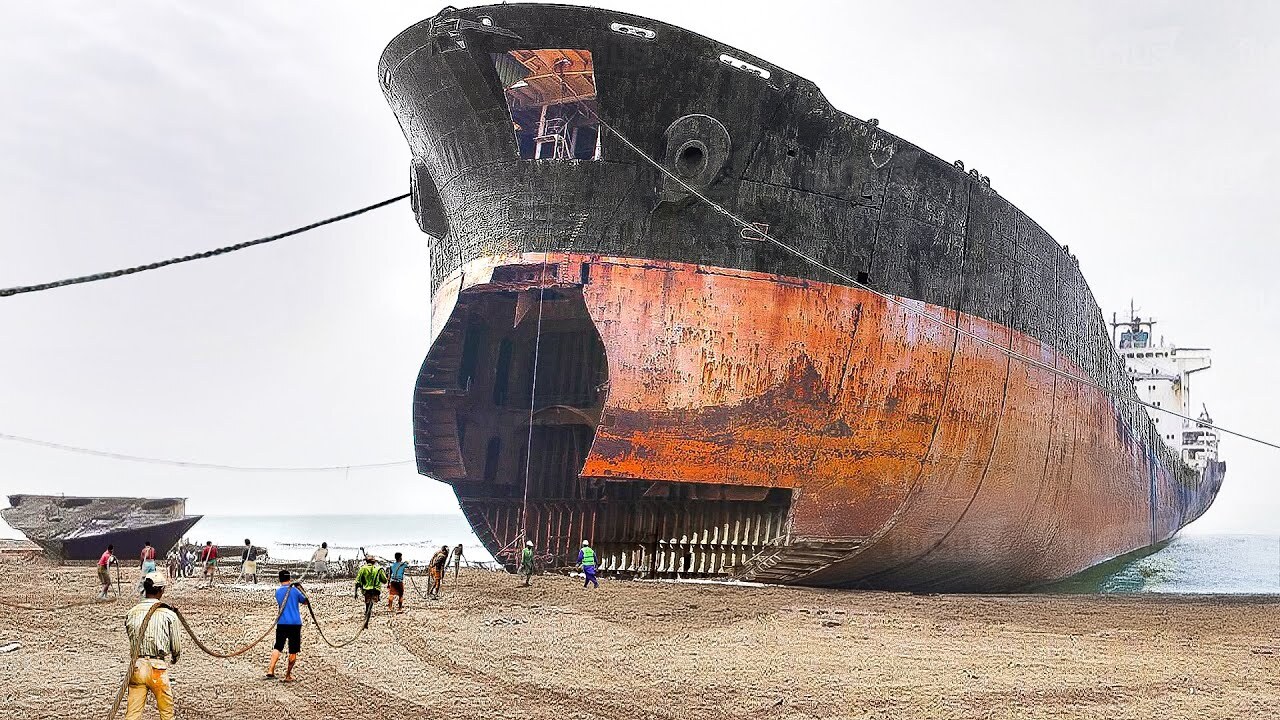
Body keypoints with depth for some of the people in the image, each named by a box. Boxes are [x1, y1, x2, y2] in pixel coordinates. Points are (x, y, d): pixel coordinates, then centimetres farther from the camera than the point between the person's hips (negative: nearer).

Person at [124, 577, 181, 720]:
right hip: (158, 668, -3)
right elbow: (176, 647, 2)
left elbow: (131, 641, 10)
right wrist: (173, 659, 25)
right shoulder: (169, 614, -6)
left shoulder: (131, 613, 3)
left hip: (136, 667, 3)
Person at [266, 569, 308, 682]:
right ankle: (288, 676, 7)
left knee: (277, 648, 8)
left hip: (281, 624, 2)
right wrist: (299, 588, 19)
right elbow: (305, 602, 12)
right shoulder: (294, 590, -2)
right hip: (295, 624, -2)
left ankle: (270, 671, -8)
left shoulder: (277, 591, 6)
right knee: (293, 652, 6)